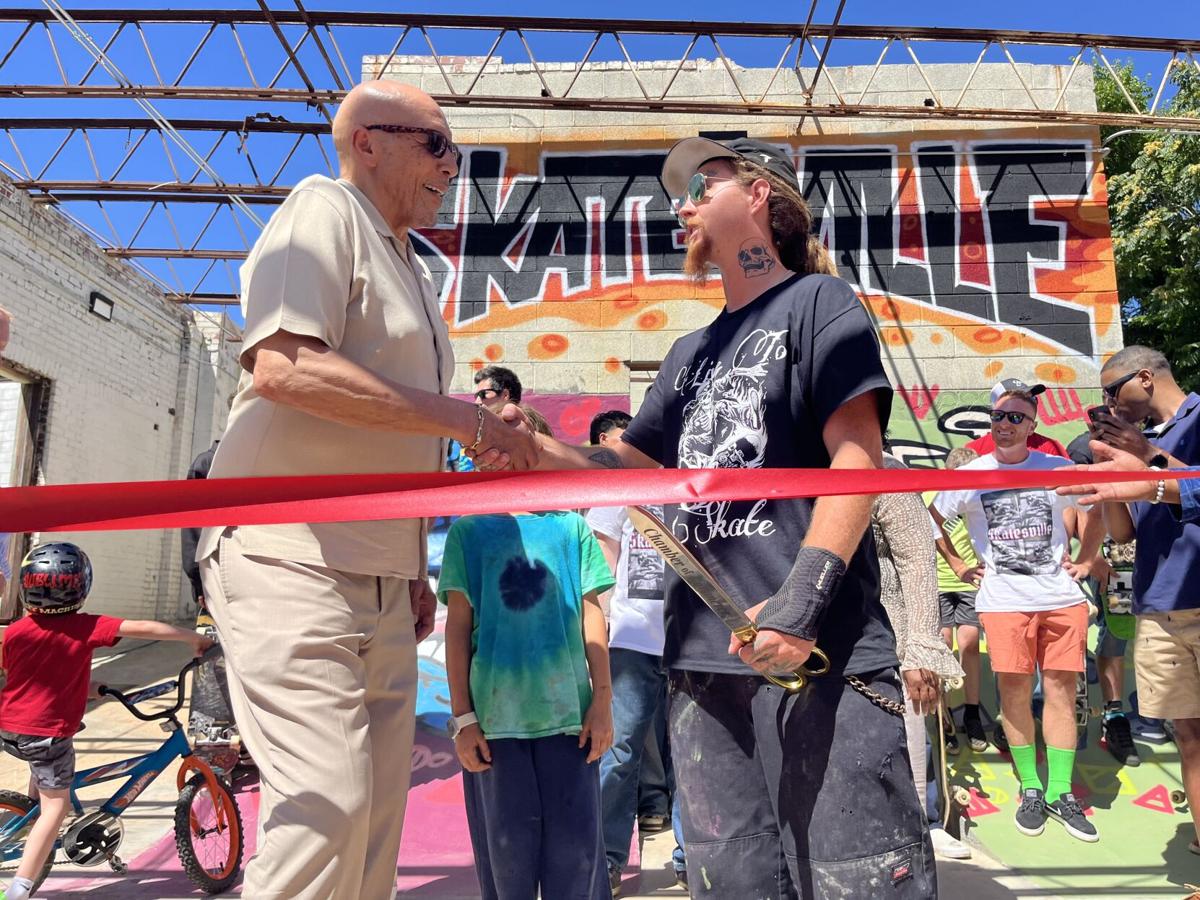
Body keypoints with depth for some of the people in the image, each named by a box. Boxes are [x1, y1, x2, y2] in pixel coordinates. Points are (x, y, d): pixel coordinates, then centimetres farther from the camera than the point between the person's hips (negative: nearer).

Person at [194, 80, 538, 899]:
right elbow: (281, 366, -22)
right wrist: (464, 418, -17)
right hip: (289, 555, -8)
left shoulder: (413, 272, 22)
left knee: (379, 807, 11)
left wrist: (414, 568, 21)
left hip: (380, 577, 9)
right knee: (328, 802, -12)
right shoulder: (323, 209, -3)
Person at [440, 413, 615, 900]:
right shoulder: (469, 529, 5)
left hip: (567, 707, 1)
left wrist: (603, 700, 1)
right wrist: (462, 715, 0)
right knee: (507, 847, 9)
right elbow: (458, 624, 4)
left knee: (576, 845, 6)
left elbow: (591, 614, 6)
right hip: (495, 711, 0)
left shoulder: (571, 525, 7)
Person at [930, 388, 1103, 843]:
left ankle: (1060, 793, 15)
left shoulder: (1057, 469, 4)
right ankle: (1031, 790, 16)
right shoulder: (971, 474, 2)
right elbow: (931, 519, 11)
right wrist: (958, 565, 6)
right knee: (1015, 694, 1)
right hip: (1004, 600, -1)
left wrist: (1085, 561, 9)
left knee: (1060, 691, 3)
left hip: (1061, 597, 1)